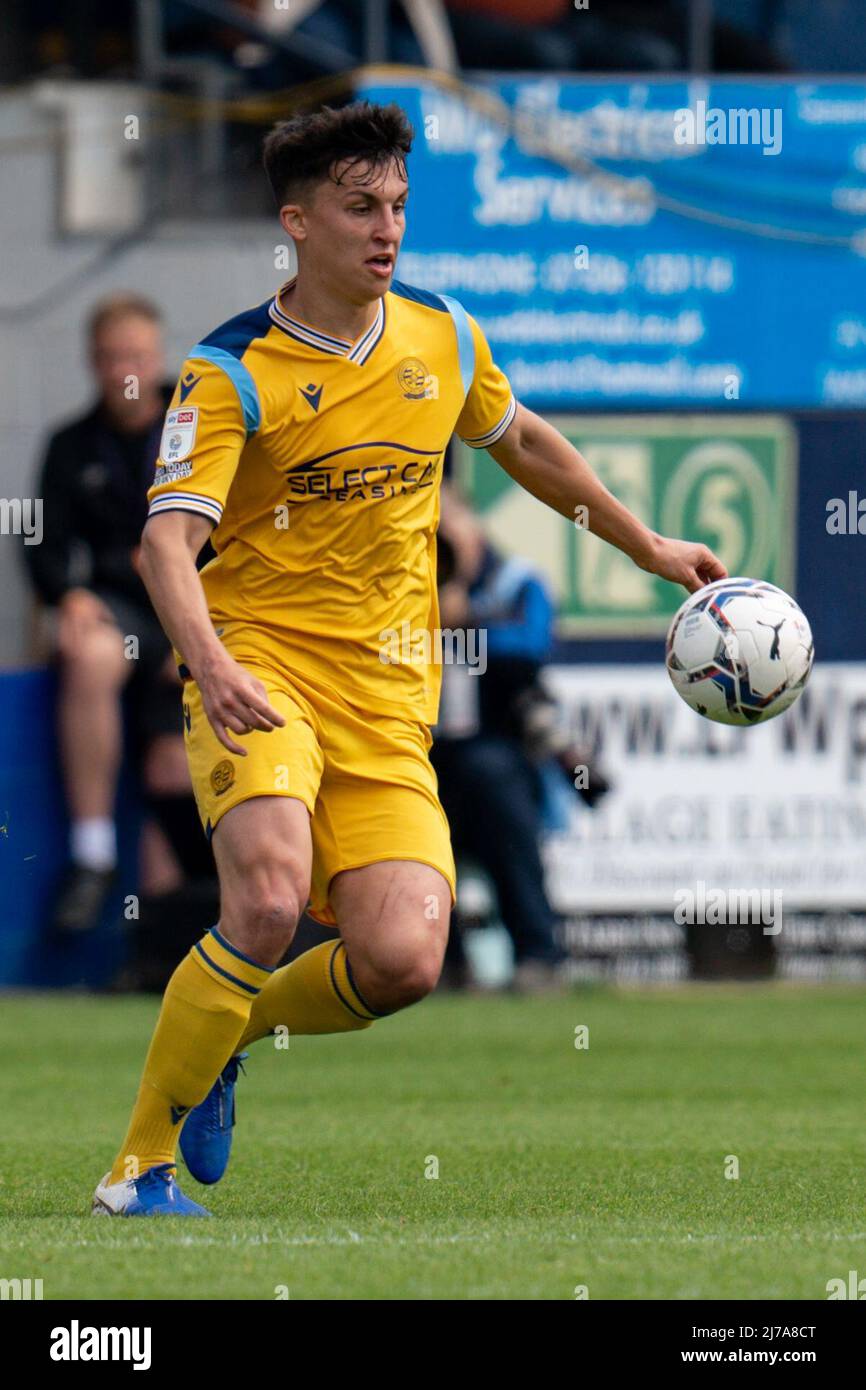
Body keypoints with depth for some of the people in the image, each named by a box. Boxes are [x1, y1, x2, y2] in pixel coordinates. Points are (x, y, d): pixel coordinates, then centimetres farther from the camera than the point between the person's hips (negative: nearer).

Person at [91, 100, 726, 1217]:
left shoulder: (443, 339, 8)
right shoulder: (231, 372, -8)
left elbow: (521, 441, 29)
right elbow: (166, 539, -19)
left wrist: (648, 546, 33)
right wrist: (210, 663, -38)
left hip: (388, 702, 4)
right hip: (262, 672, -4)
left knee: (403, 963, -14)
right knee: (270, 899, -30)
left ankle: (229, 1030, 19)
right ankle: (142, 1168, -16)